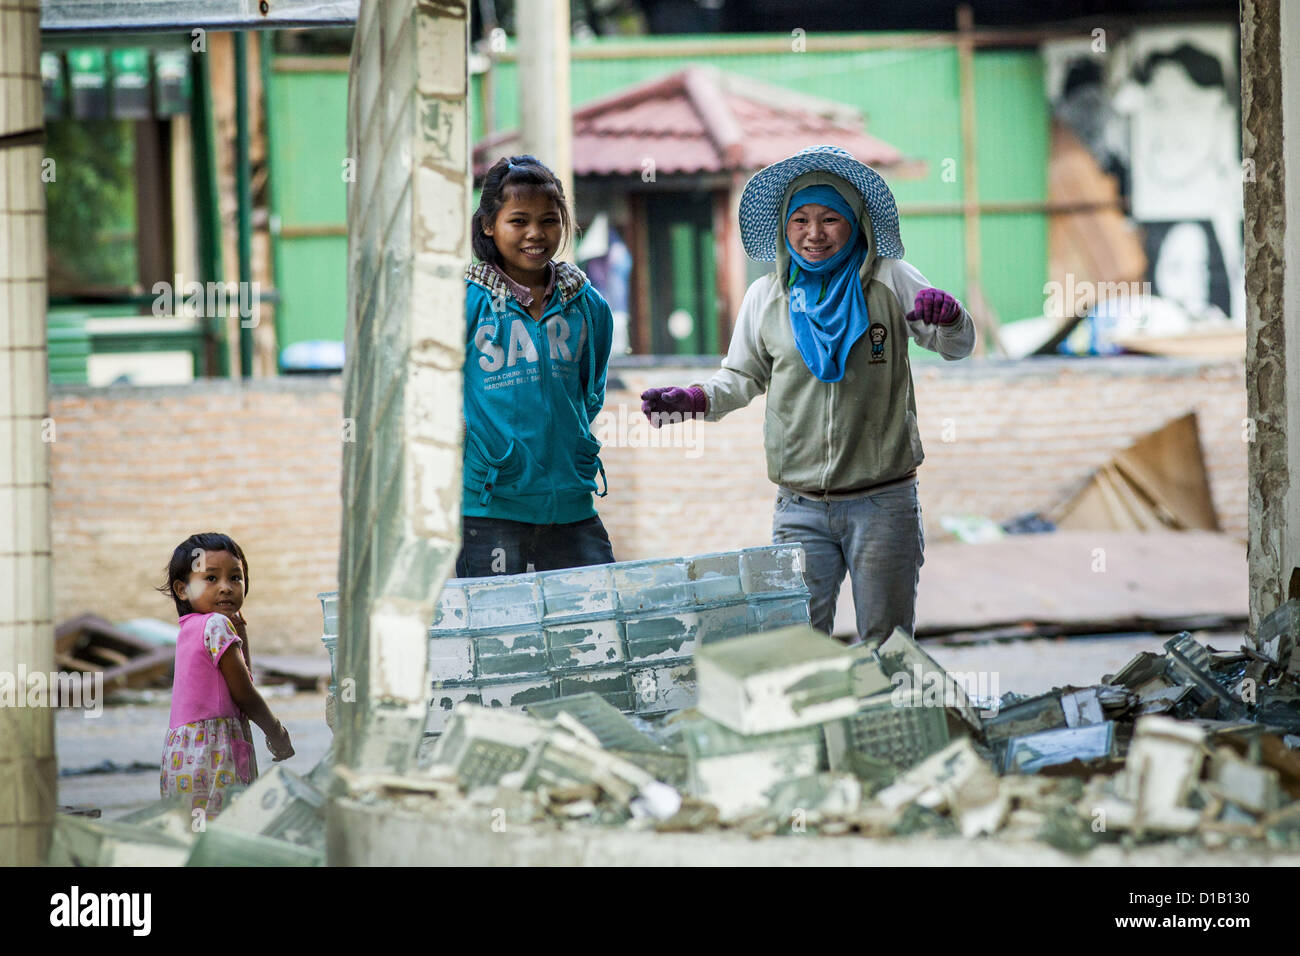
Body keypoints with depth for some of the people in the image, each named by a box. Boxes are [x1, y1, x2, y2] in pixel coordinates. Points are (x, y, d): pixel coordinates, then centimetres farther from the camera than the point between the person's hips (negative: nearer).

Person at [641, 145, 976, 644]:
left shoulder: (890, 282, 1)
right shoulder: (766, 297, 7)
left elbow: (957, 346, 2)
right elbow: (742, 378, 18)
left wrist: (948, 317, -21)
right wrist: (691, 400, -1)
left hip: (883, 503, -1)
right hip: (801, 508, 1)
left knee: (887, 648, 5)